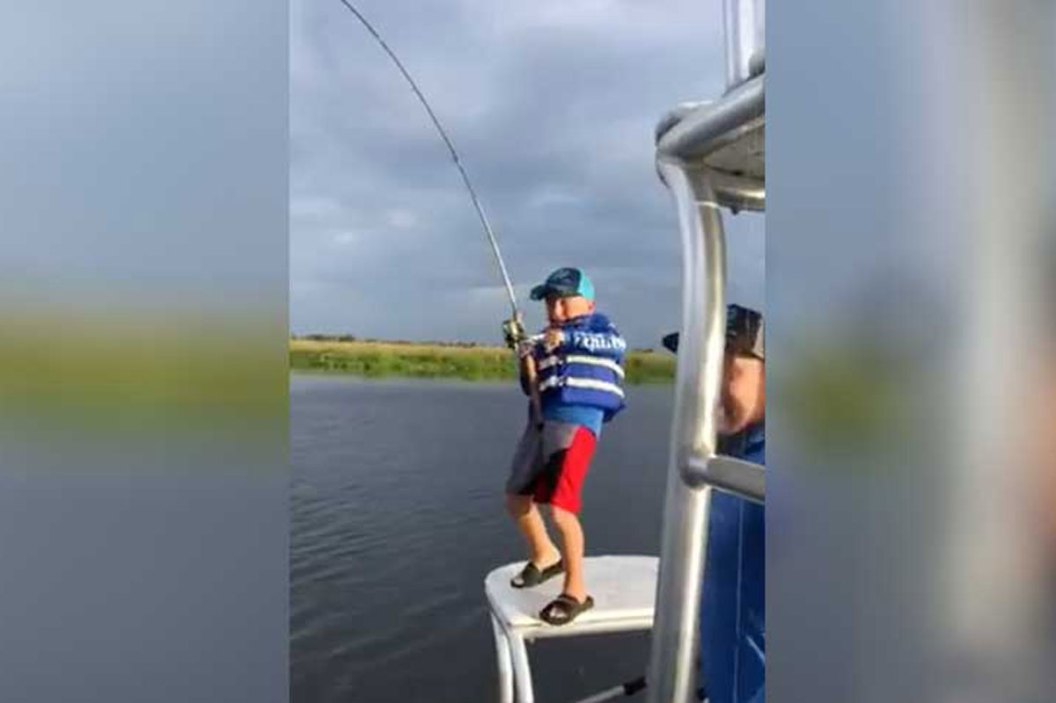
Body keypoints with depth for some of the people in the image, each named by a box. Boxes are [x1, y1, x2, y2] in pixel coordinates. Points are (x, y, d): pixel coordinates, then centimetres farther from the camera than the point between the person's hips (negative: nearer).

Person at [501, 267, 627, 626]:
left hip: (577, 420, -7)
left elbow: (616, 343, -18)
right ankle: (546, 557, 41)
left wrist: (567, 337, -27)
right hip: (541, 421, 8)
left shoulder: (597, 324, 5)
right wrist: (524, 352, -2)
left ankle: (576, 591, -3)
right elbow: (531, 387, 13)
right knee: (516, 499, 17)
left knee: (560, 508, -19)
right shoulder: (545, 340, 18)